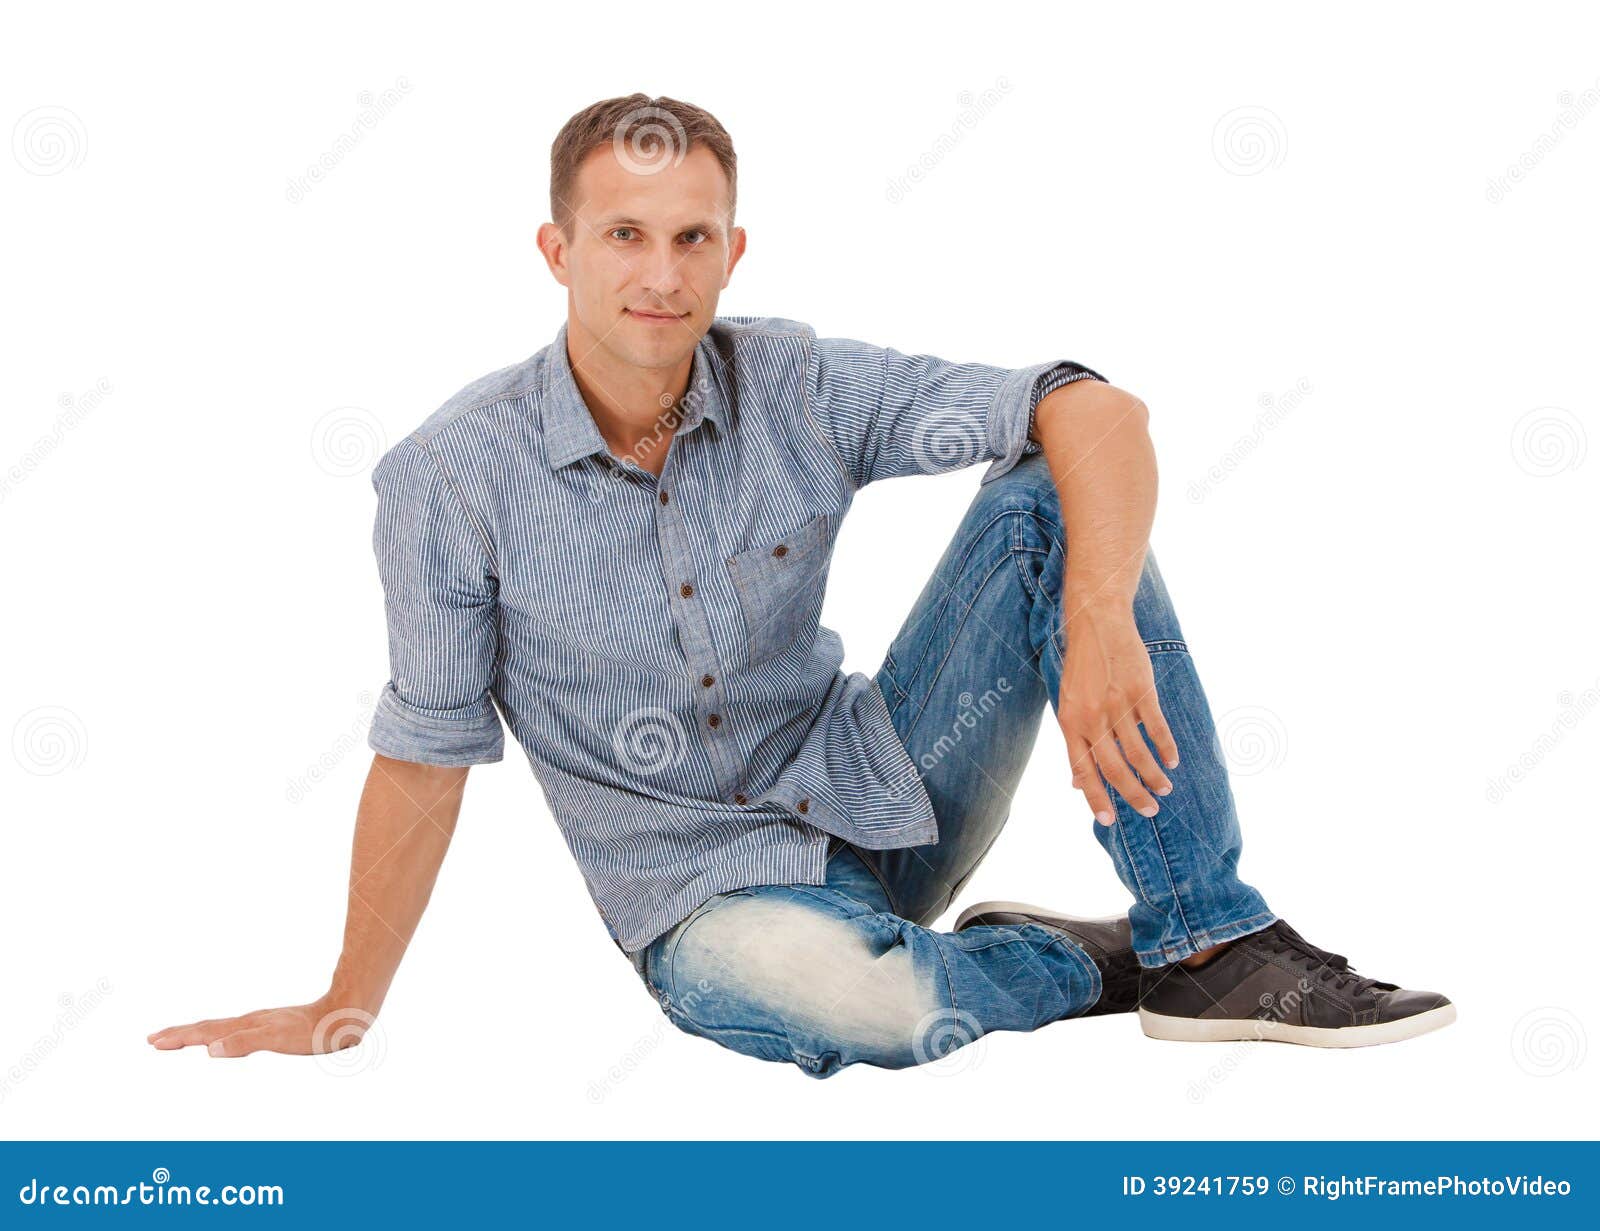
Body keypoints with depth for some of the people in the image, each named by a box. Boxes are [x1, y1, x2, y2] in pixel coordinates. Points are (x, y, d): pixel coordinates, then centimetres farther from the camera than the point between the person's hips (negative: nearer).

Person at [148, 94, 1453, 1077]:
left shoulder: (797, 386, -10)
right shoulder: (450, 478, -14)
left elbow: (1093, 409, -18)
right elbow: (424, 754, -6)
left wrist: (1101, 626, -36)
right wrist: (343, 1010, -1)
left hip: (879, 798, 3)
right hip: (707, 893, -3)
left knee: (1050, 495, -17)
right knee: (850, 997, -39)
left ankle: (1213, 944, -16)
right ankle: (1091, 958, -3)